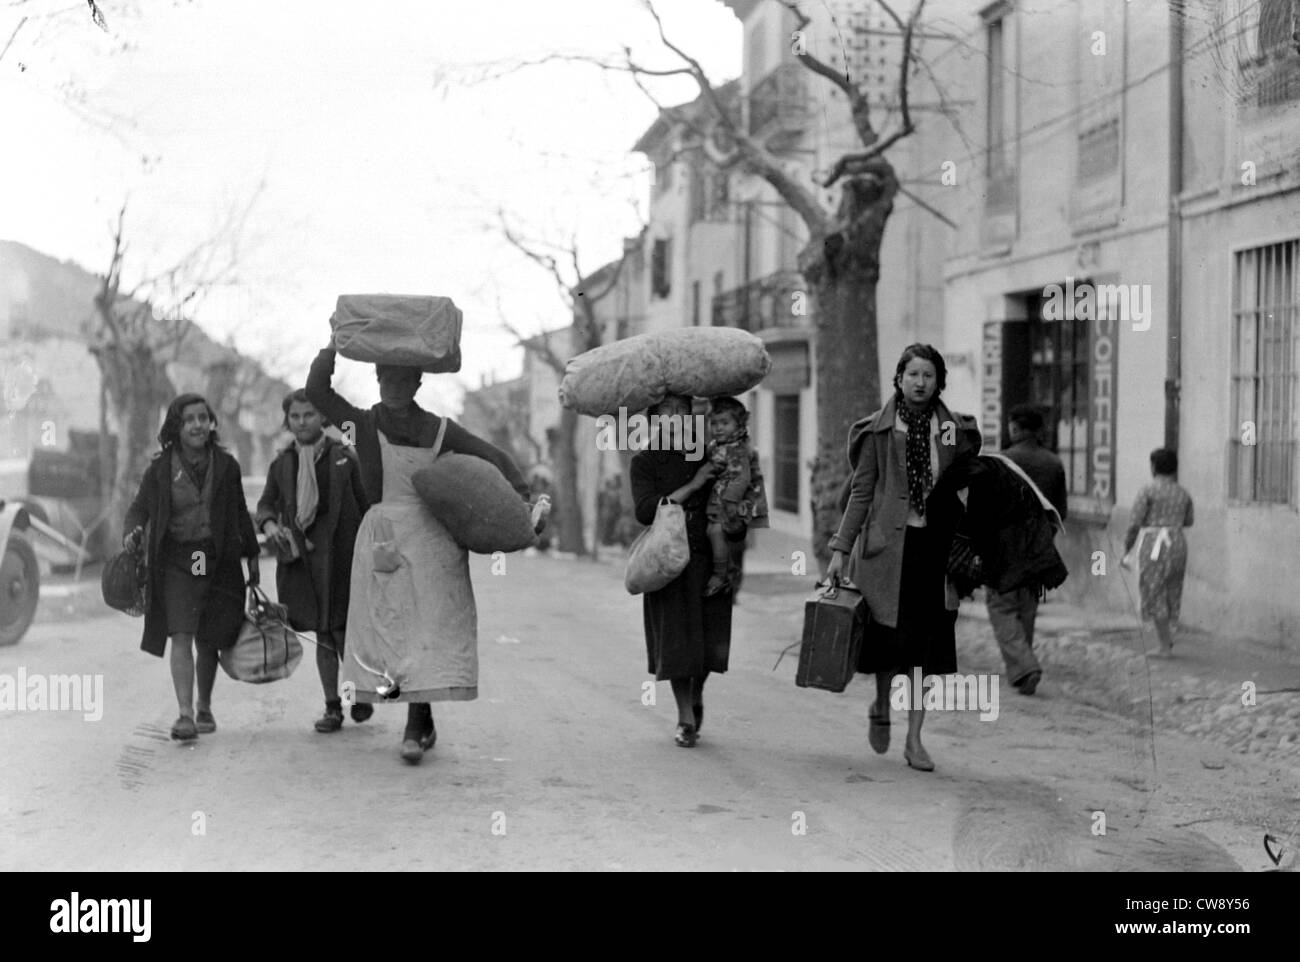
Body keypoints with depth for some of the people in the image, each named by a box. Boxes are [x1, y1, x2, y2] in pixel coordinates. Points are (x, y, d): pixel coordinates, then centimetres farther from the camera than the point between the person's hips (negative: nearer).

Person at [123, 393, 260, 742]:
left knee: (208, 639, 8)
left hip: (218, 561, 2)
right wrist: (133, 532, -16)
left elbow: (240, 513, 14)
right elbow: (139, 508, 5)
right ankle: (185, 714, -16)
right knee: (181, 636, -12)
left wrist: (252, 555, 15)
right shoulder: (160, 469, 0)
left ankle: (204, 708, 26)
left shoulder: (226, 465, 6)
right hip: (176, 561, -2)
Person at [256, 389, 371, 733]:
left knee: (343, 630, -8)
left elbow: (366, 506, 2)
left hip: (340, 556, -3)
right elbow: (266, 502, 16)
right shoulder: (282, 463, 8)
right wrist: (269, 523, -7)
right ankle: (332, 707, 16)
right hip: (302, 559, 3)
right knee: (322, 634, 9)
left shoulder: (343, 458, -1)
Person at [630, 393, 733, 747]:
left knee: (712, 642, -2)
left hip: (709, 558, 2)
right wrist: (692, 486, -16)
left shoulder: (705, 456, 9)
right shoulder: (644, 463, 0)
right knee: (677, 639, 0)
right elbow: (646, 511, -15)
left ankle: (697, 695, 30)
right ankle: (686, 718, 17)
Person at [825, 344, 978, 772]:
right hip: (888, 544, -2)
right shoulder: (878, 429, 1)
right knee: (892, 637, -3)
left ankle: (914, 739, 11)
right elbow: (861, 492, 3)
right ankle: (881, 709, 28)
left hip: (936, 544, 2)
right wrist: (841, 548, -1)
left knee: (927, 642, 2)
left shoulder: (954, 430, 6)